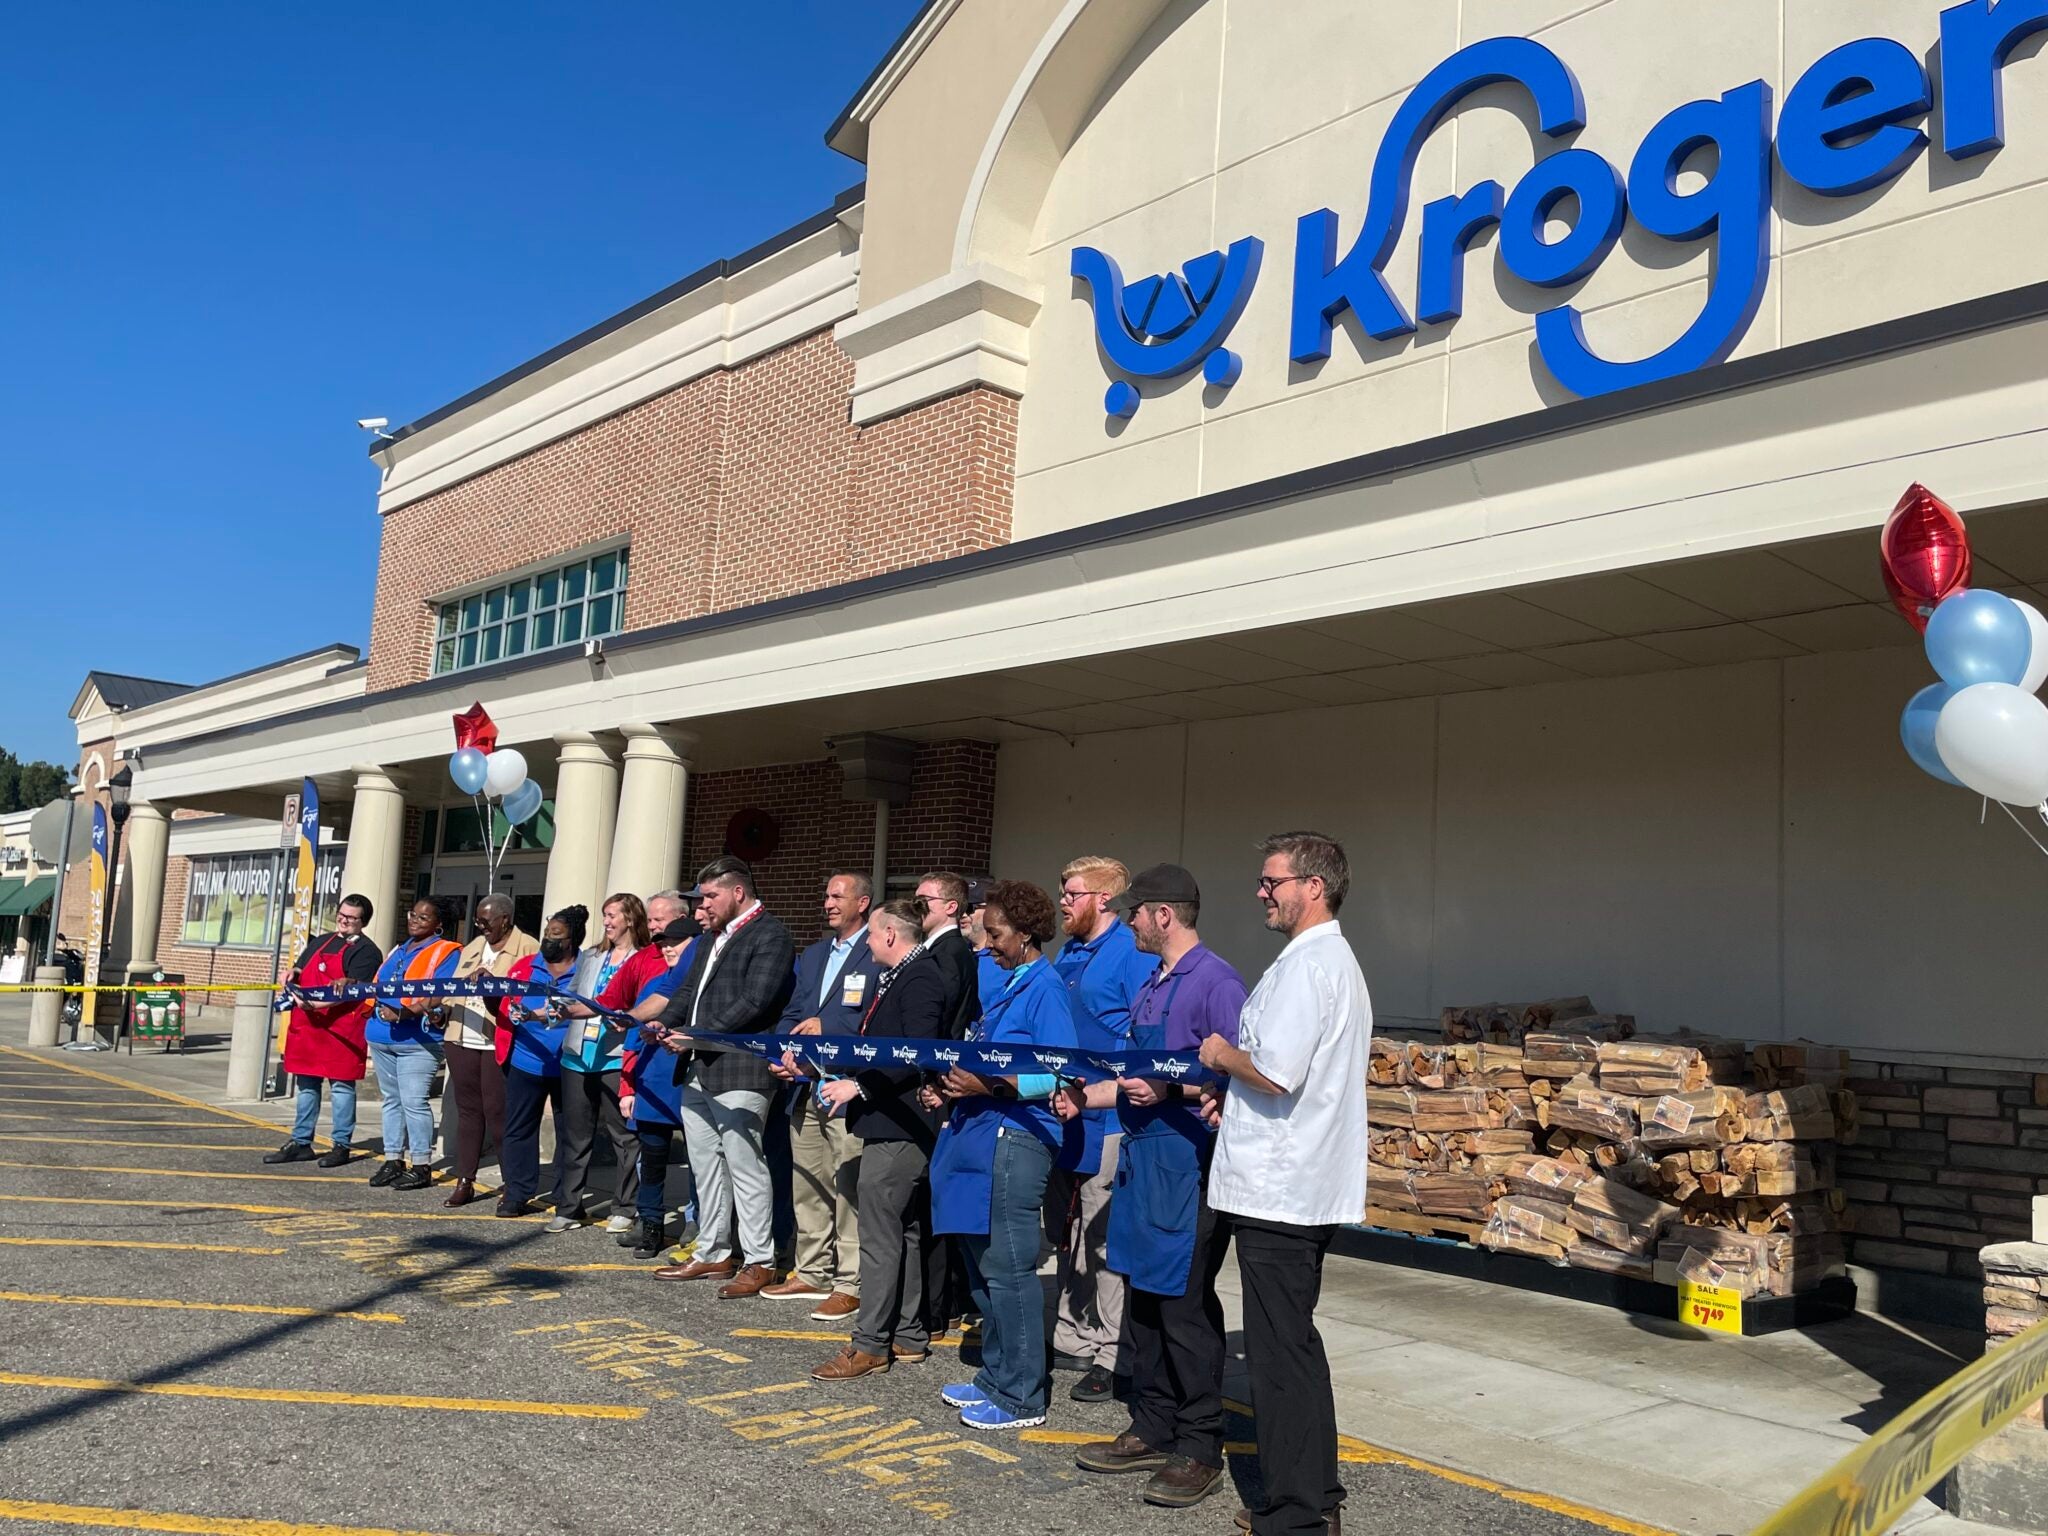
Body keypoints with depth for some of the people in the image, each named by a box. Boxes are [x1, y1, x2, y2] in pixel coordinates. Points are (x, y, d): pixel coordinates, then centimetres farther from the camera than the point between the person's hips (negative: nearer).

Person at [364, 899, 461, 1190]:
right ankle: (392, 1161, 19)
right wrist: (378, 1008, -1)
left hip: (417, 1040, -8)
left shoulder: (446, 952, -3)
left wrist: (405, 1013, -25)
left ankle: (422, 1166, -4)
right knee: (391, 1099, 12)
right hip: (383, 1036, 8)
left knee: (414, 1101, -10)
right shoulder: (398, 951, 22)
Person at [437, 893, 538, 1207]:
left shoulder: (526, 947, -5)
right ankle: (464, 1181, 17)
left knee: (497, 1112, -4)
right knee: (468, 1109, 11)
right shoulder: (473, 946, 18)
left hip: (498, 1042, -7)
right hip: (463, 1039, 7)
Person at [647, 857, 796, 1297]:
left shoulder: (770, 935, -11)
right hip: (698, 1070, 10)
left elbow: (754, 1002, -19)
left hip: (737, 1071, -10)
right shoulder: (713, 938, 19)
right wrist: (666, 1022, 3)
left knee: (744, 1165, -4)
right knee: (705, 1165, 16)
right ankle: (712, 1254, 27)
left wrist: (697, 1035, -19)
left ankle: (759, 1262, 4)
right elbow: (689, 988, 22)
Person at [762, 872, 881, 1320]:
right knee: (806, 1186, 14)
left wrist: (827, 1026, -16)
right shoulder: (812, 955, 20)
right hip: (805, 1086, 8)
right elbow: (791, 1014, 19)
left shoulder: (879, 955, -6)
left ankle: (851, 1284, 3)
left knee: (848, 1190, -5)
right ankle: (813, 1274, 27)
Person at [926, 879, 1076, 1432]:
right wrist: (954, 1090, 8)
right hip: (981, 1134, 10)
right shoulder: (1006, 986, 18)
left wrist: (990, 1086, -22)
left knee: (1007, 1267, -4)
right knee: (982, 1264, 16)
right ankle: (997, 1375, 28)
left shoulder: (1045, 989, -11)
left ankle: (1022, 1396, 6)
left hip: (1015, 1137, -10)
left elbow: (1061, 1076, -18)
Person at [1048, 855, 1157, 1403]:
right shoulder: (1068, 953, 16)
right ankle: (1073, 1340, 29)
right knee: (1066, 1230, 17)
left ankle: (1114, 1357, 6)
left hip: (1107, 1117, -9)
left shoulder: (1134, 952, -11)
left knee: (1103, 1237, -4)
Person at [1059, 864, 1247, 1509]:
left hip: (1186, 1162, -9)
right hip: (1142, 1155, 9)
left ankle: (1199, 1450, 12)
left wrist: (1169, 1089, -25)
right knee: (1144, 1301, 15)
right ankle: (1152, 1432, 27)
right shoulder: (1152, 984, 14)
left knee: (1185, 1307, -1)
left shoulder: (1215, 981, -14)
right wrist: (1085, 1097, 18)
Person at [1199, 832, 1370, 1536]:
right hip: (1306, 1186, 10)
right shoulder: (1339, 961, 16)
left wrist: (1225, 1056, -6)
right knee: (1296, 1345, 18)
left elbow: (1275, 1073, -24)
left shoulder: (1305, 965, -17)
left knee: (1279, 1352, -2)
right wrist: (1237, 1091, 11)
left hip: (1277, 1189, -10)